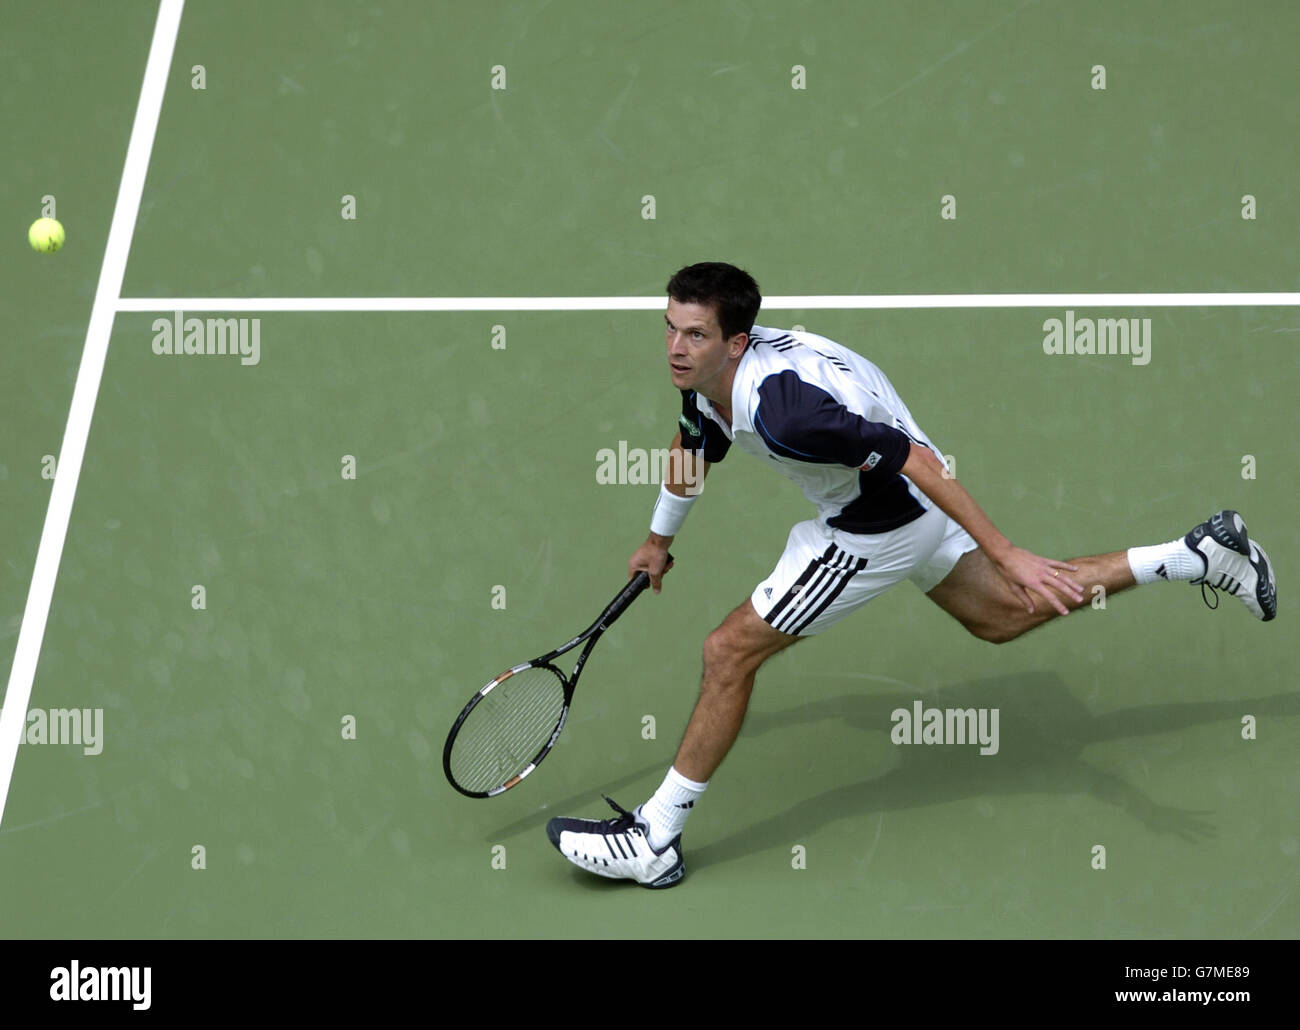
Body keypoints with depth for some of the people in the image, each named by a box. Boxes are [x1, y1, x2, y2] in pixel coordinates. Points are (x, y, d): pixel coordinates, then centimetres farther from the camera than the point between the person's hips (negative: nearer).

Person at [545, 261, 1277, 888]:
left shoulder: (783, 409, -37)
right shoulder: (706, 375, -9)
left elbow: (917, 460, -36)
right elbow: (693, 449, 15)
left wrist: (1010, 557, -37)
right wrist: (660, 539, 30)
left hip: (881, 526, -9)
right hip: (909, 511, 9)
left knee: (731, 652, -8)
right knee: (1002, 618, 26)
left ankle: (655, 840, 1)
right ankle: (1202, 556, 32)